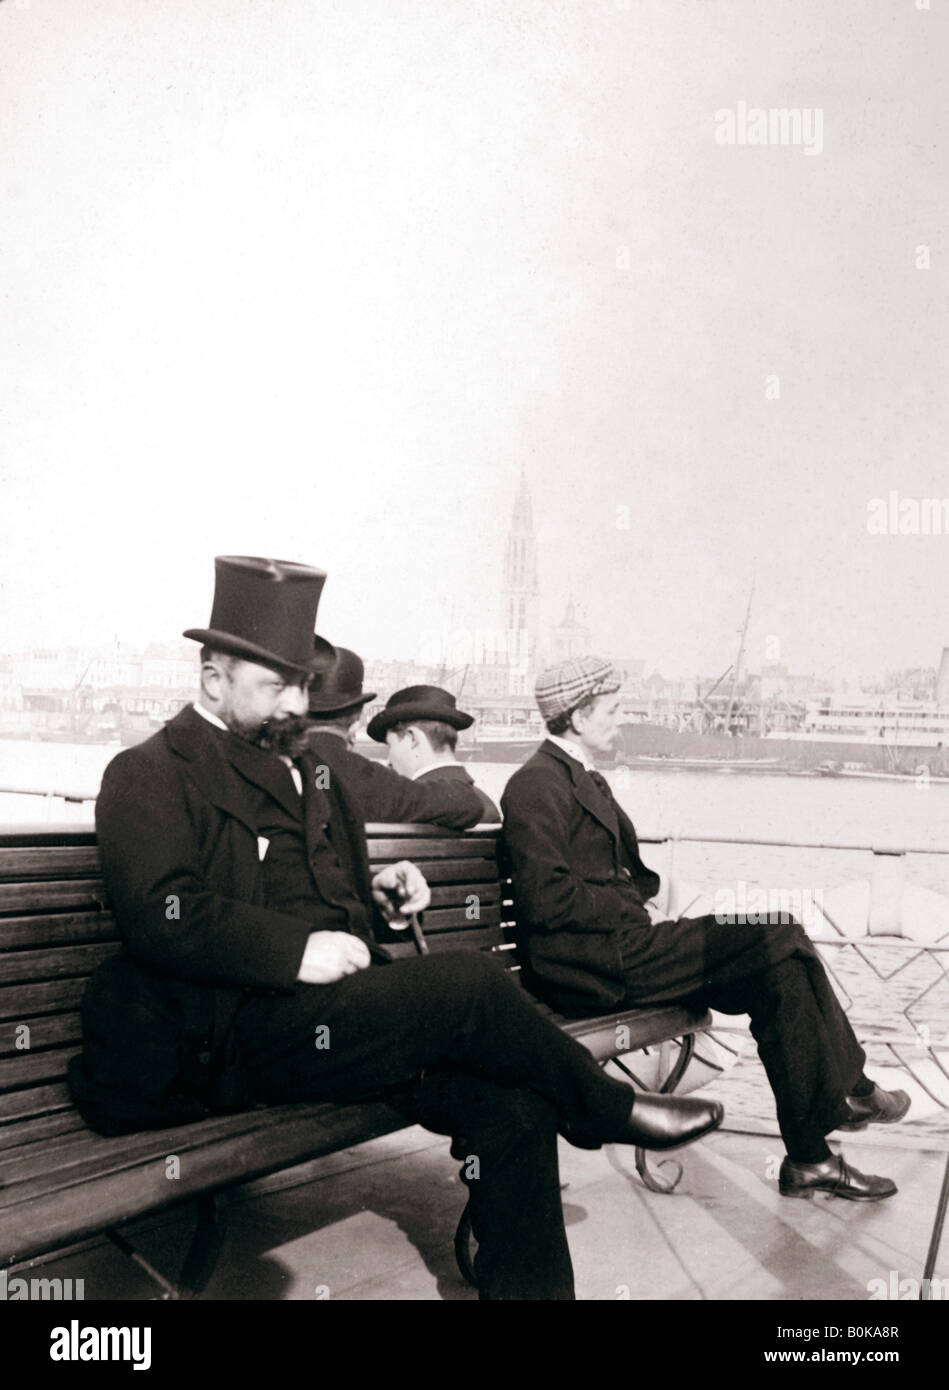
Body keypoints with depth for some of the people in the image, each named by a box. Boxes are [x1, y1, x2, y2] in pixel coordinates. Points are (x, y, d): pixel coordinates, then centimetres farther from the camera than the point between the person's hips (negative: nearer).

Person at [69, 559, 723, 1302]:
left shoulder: (302, 764, 25)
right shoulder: (148, 775, -1)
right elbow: (162, 914, -15)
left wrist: (376, 890, 14)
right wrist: (297, 950, -19)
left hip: (343, 1006, 7)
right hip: (245, 1033, -7)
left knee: (514, 1113, -15)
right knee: (469, 981, -22)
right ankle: (612, 1110, 1)